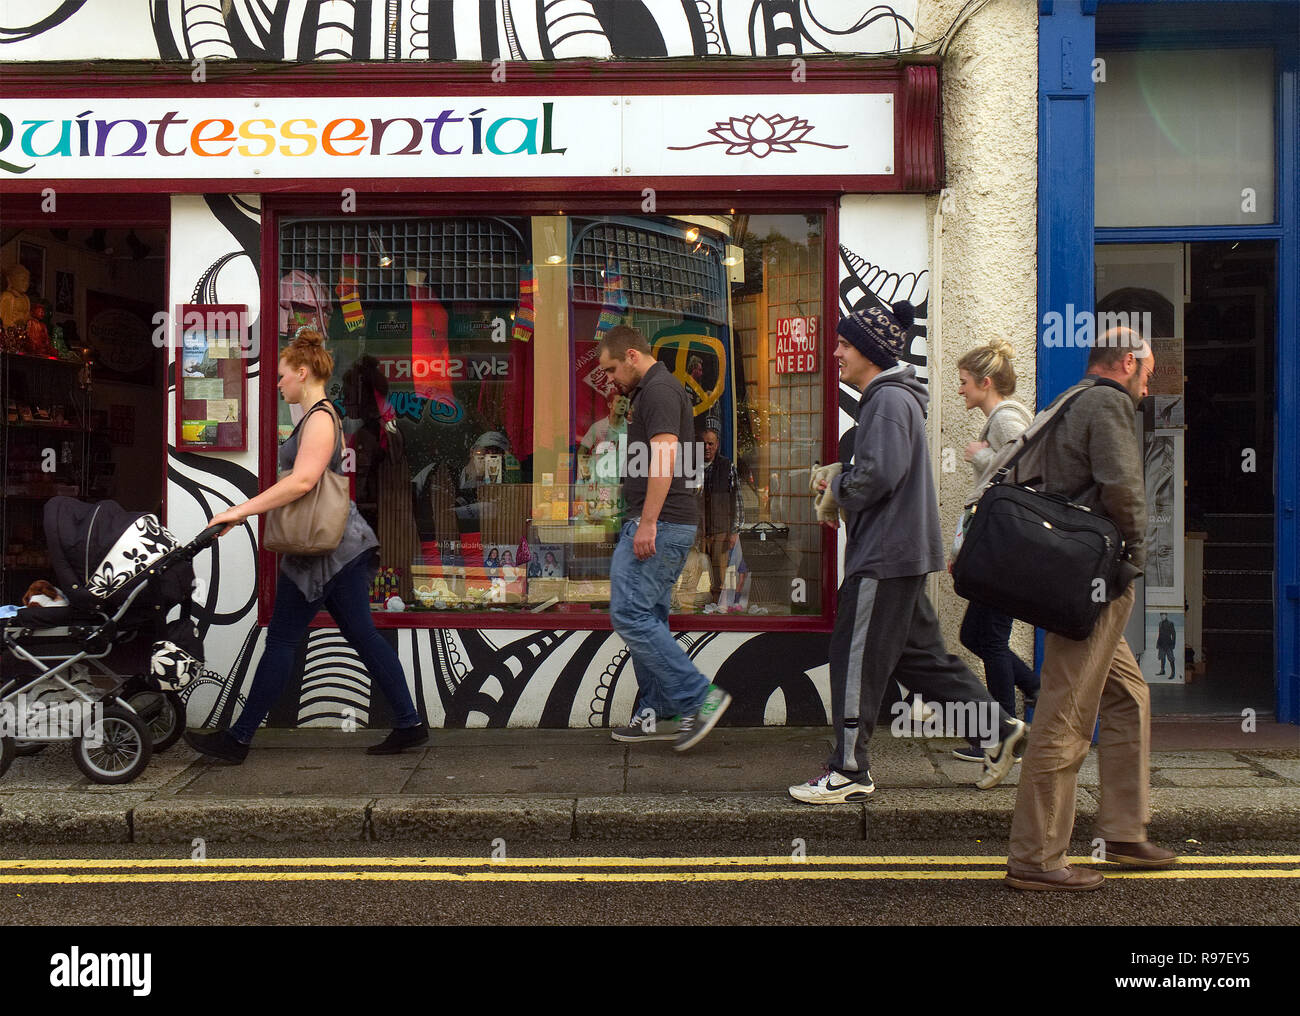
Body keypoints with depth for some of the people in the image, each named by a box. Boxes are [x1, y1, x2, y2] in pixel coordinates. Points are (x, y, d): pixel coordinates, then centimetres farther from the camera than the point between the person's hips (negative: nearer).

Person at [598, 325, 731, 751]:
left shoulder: (659, 389, -11)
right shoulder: (649, 391, 21)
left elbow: (665, 457, -22)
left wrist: (647, 522, -25)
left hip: (660, 524, -11)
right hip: (664, 525, 11)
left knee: (630, 614, -11)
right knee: (648, 618, 12)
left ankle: (700, 697, -7)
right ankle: (659, 714, 18)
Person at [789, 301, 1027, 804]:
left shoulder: (890, 399, -14)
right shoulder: (884, 397, 19)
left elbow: (880, 474, -25)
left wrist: (838, 489, -8)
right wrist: (840, 477, 9)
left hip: (884, 556, -11)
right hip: (900, 552, 11)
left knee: (855, 656, -3)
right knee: (918, 653, 15)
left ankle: (849, 770, 6)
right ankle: (999, 729, 20)